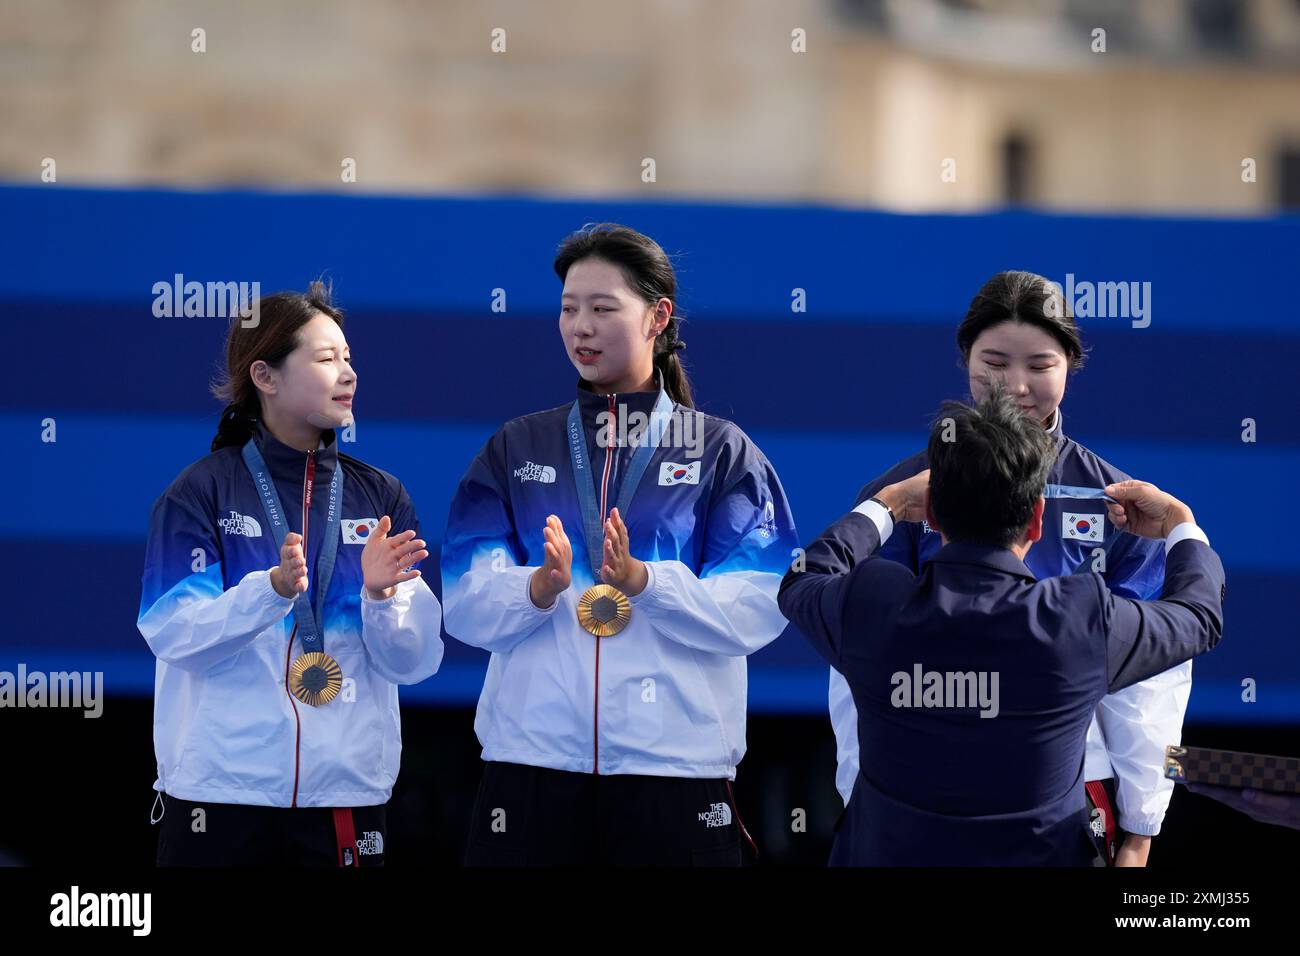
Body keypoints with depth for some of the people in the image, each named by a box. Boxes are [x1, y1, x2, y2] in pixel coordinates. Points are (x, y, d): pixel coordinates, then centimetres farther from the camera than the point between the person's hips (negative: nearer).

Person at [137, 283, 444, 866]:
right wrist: (274, 589, -25)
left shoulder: (380, 497, 6)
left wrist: (380, 594, -18)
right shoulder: (201, 492, -1)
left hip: (347, 790, 3)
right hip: (221, 790, -3)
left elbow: (415, 662, 2)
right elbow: (174, 636, -11)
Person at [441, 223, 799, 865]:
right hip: (532, 758, 1)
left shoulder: (723, 452, 6)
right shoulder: (516, 450, 11)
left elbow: (755, 613, -6)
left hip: (677, 761, -1)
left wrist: (641, 581, -21)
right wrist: (542, 587, -19)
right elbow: (465, 608, 2)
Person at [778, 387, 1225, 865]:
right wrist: (1179, 524, 19)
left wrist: (886, 505, 21)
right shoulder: (1085, 621, -22)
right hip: (1037, 856, -1)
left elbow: (800, 585, 7)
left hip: (889, 854, 1)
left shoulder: (870, 605, -19)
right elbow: (1199, 614, 0)